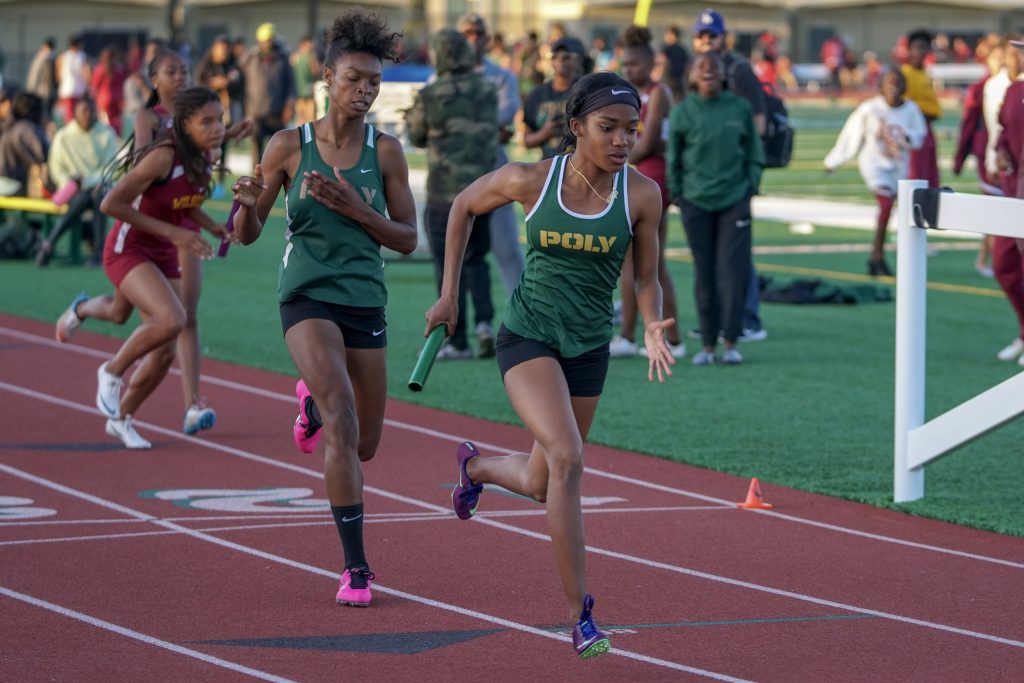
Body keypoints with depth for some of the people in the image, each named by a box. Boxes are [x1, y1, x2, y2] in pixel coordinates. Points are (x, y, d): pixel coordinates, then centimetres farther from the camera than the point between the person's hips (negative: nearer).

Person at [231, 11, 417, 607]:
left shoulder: (386, 151, -2)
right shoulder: (289, 147, -3)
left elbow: (407, 239, 0)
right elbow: (248, 234, 3)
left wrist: (351, 206, -15)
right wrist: (248, 203, -20)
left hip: (366, 302, 3)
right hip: (307, 296, -3)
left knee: (364, 444, 12)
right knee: (343, 424, -22)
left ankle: (314, 404, 49)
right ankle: (356, 568, -18)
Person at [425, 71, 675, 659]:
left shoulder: (641, 195, -9)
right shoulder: (530, 180, -12)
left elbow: (647, 279, 1)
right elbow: (464, 207, 7)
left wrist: (653, 330, -20)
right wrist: (449, 293, 6)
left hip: (588, 347, 3)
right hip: (528, 335, -3)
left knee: (541, 485, 15)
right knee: (567, 457, -24)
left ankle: (475, 465, 52)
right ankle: (582, 617, -20)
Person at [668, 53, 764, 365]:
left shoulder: (740, 108, 3)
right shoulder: (683, 112, 1)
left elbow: (754, 153, 9)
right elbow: (673, 157, 6)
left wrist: (751, 186, 1)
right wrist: (677, 194, 2)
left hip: (735, 199, 0)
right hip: (696, 202, 0)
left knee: (733, 269, -7)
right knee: (705, 272, 4)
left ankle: (730, 342, -3)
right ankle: (708, 344, 11)